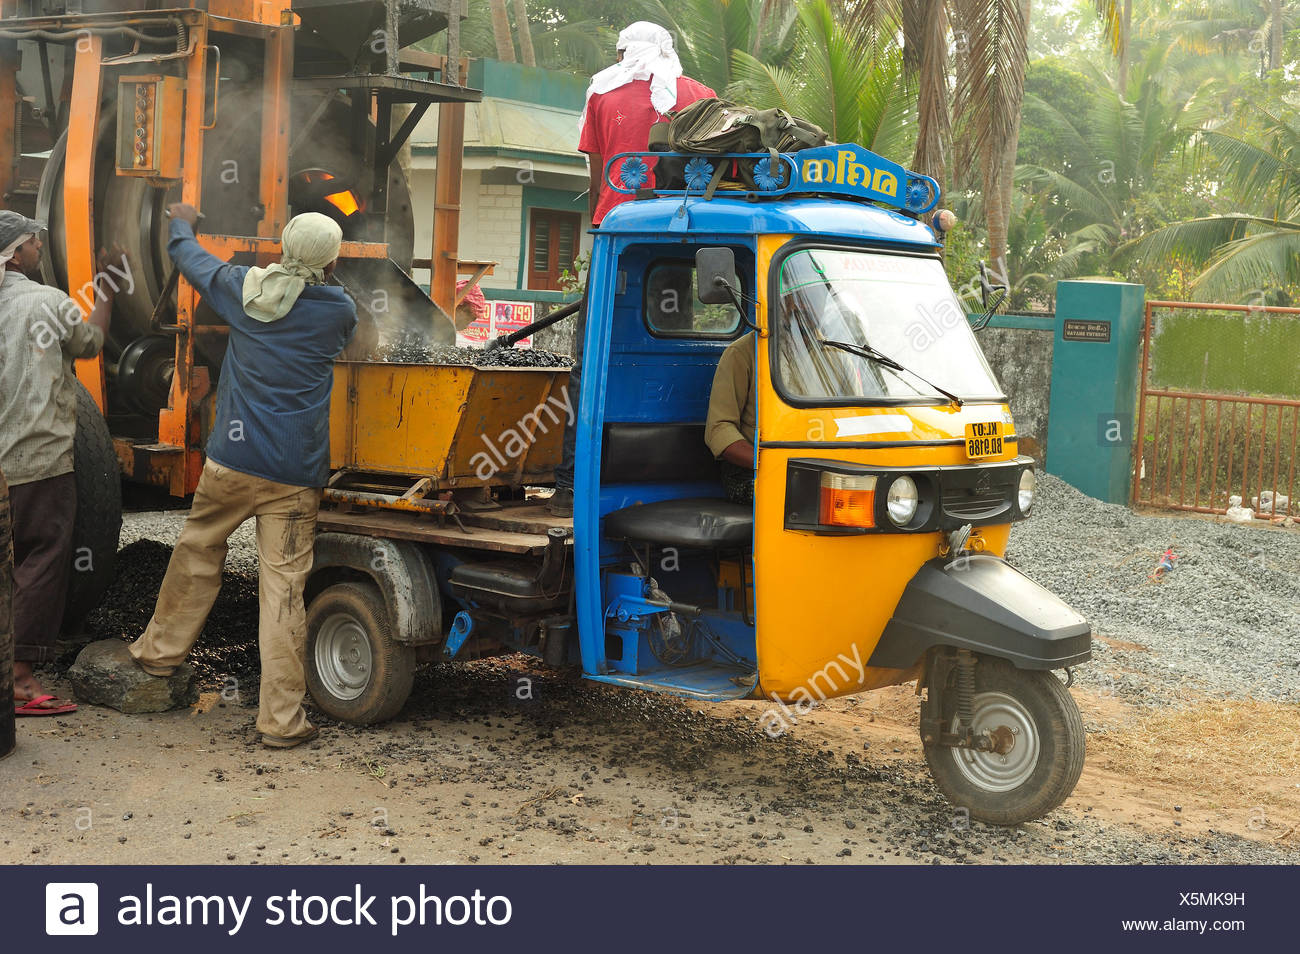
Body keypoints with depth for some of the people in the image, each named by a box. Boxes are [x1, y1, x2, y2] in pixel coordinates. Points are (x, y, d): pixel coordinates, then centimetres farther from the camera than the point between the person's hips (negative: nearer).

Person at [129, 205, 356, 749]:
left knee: (196, 554, 24)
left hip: (229, 461, 3)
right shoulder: (340, 311, -3)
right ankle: (281, 719, 1)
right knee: (283, 588, -3)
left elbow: (189, 257, 23)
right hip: (293, 476, -3)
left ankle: (159, 652, 41)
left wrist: (181, 223, 46)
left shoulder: (243, 288, 4)